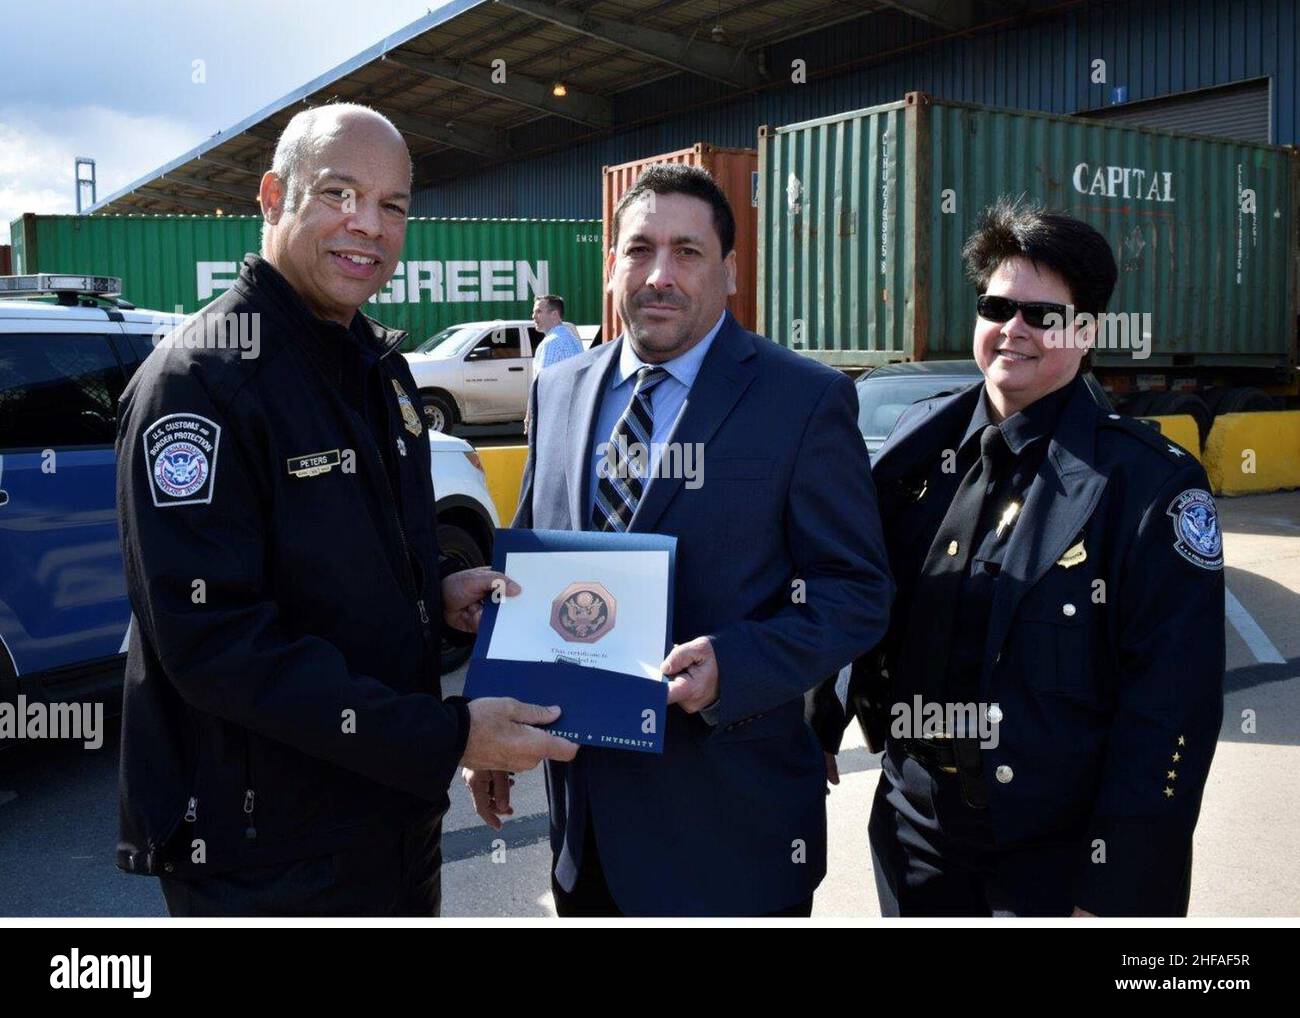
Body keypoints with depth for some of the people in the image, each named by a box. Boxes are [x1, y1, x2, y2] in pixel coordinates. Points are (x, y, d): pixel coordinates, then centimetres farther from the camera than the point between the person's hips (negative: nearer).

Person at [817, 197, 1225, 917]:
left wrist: (1115, 894, -15)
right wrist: (821, 725, 11)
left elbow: (1174, 706, -14)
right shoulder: (919, 442, 1)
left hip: (1063, 855, -4)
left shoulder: (1150, 482, -13)